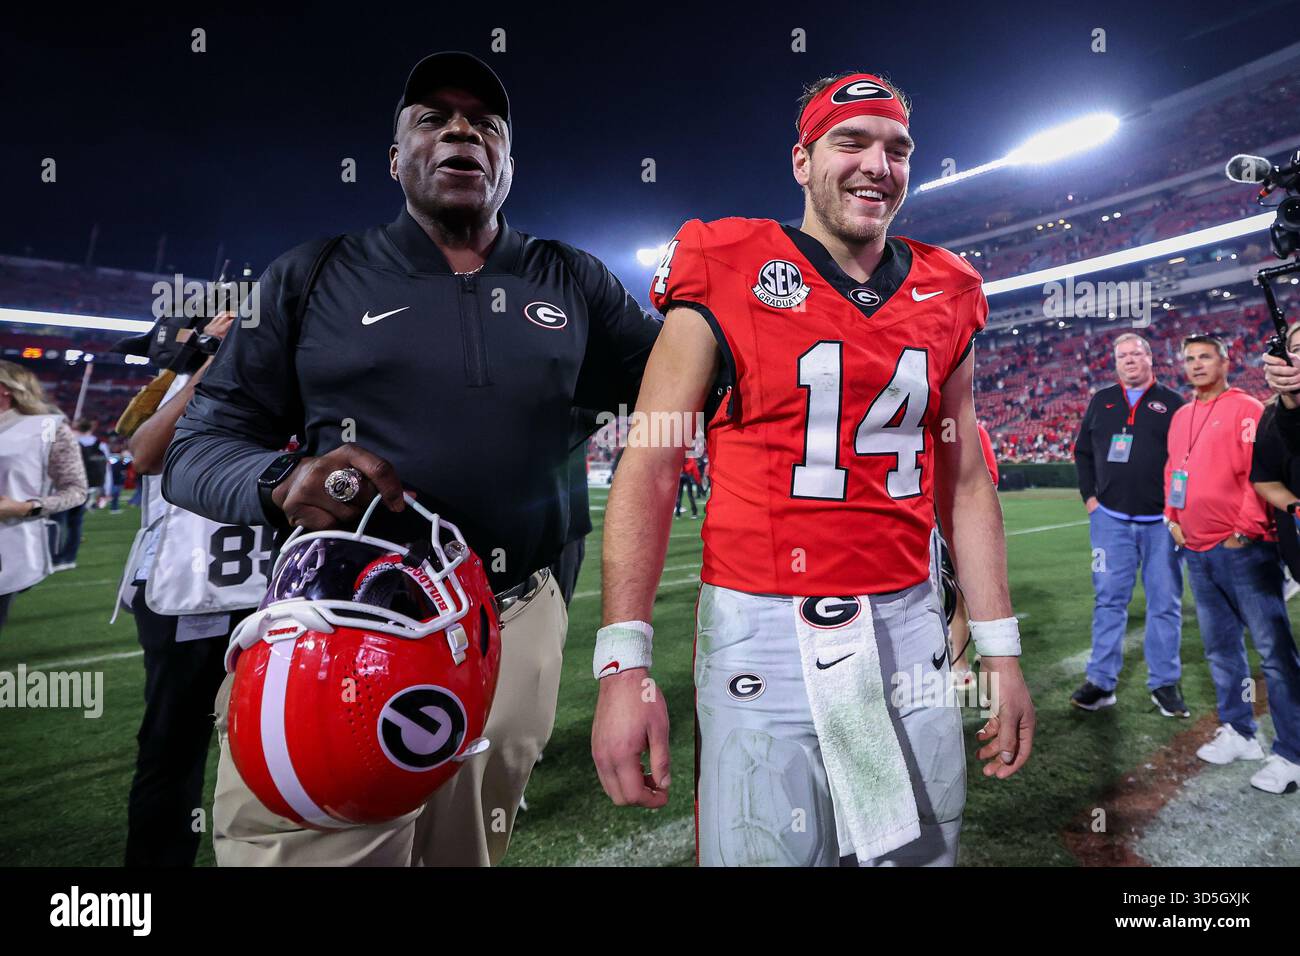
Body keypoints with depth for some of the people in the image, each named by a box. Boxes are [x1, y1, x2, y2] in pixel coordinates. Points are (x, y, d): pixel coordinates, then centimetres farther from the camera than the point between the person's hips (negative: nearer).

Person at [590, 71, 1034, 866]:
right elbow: (649, 472, -8)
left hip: (906, 631, 5)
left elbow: (965, 484, 14)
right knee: (763, 846, 6)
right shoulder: (725, 280, -5)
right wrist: (624, 665, -14)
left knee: (922, 848, 15)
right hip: (763, 634, -4)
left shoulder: (947, 302, 9)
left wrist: (1002, 656, 11)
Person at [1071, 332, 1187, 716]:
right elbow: (1082, 451, 15)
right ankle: (1101, 683, 8)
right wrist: (1089, 496, 5)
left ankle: (1164, 684, 16)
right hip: (1111, 519, 1)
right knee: (1108, 601, 2)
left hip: (1160, 522, -1)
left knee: (1165, 603, 4)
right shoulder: (1101, 401, 11)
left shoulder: (1172, 403, 5)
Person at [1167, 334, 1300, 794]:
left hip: (1242, 549, -7)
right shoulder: (1180, 417, 15)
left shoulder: (1245, 409, -7)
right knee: (1220, 648, 15)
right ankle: (1238, 732, 27)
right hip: (1197, 553, 8)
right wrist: (1173, 518, 11)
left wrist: (1244, 531, -15)